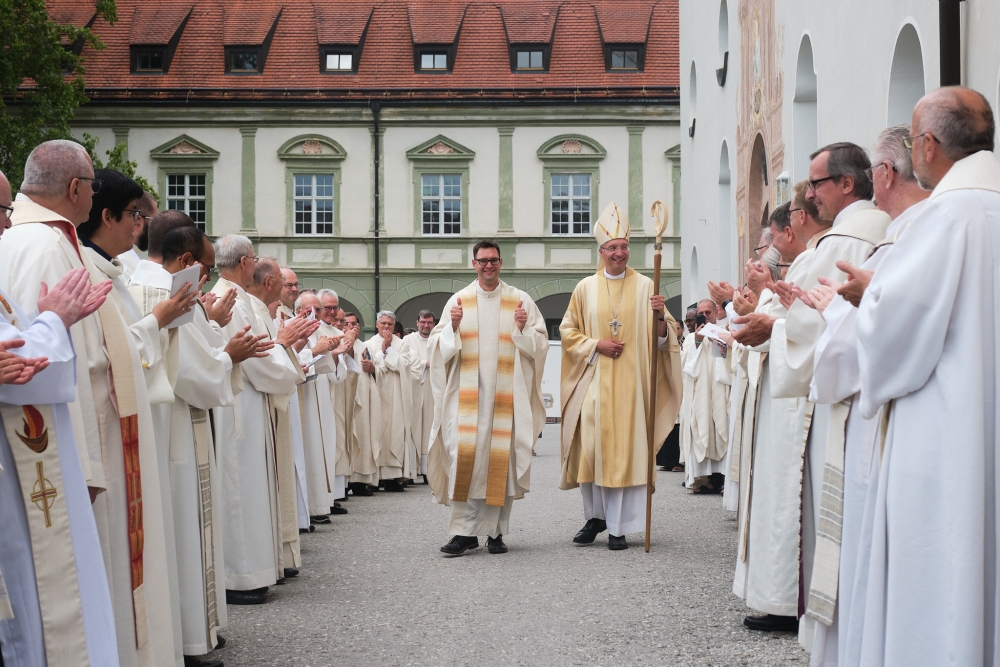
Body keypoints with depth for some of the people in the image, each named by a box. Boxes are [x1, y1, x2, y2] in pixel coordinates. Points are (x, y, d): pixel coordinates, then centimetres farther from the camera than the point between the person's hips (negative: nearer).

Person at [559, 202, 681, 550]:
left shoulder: (645, 286, 6)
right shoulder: (585, 288, 8)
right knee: (592, 447, -1)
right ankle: (595, 517, 15)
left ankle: (618, 526, -1)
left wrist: (660, 317, -17)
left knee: (625, 449, -4)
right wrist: (597, 345, -6)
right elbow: (568, 331, 10)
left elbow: (663, 337, 5)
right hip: (594, 381, 1)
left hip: (630, 381, -1)